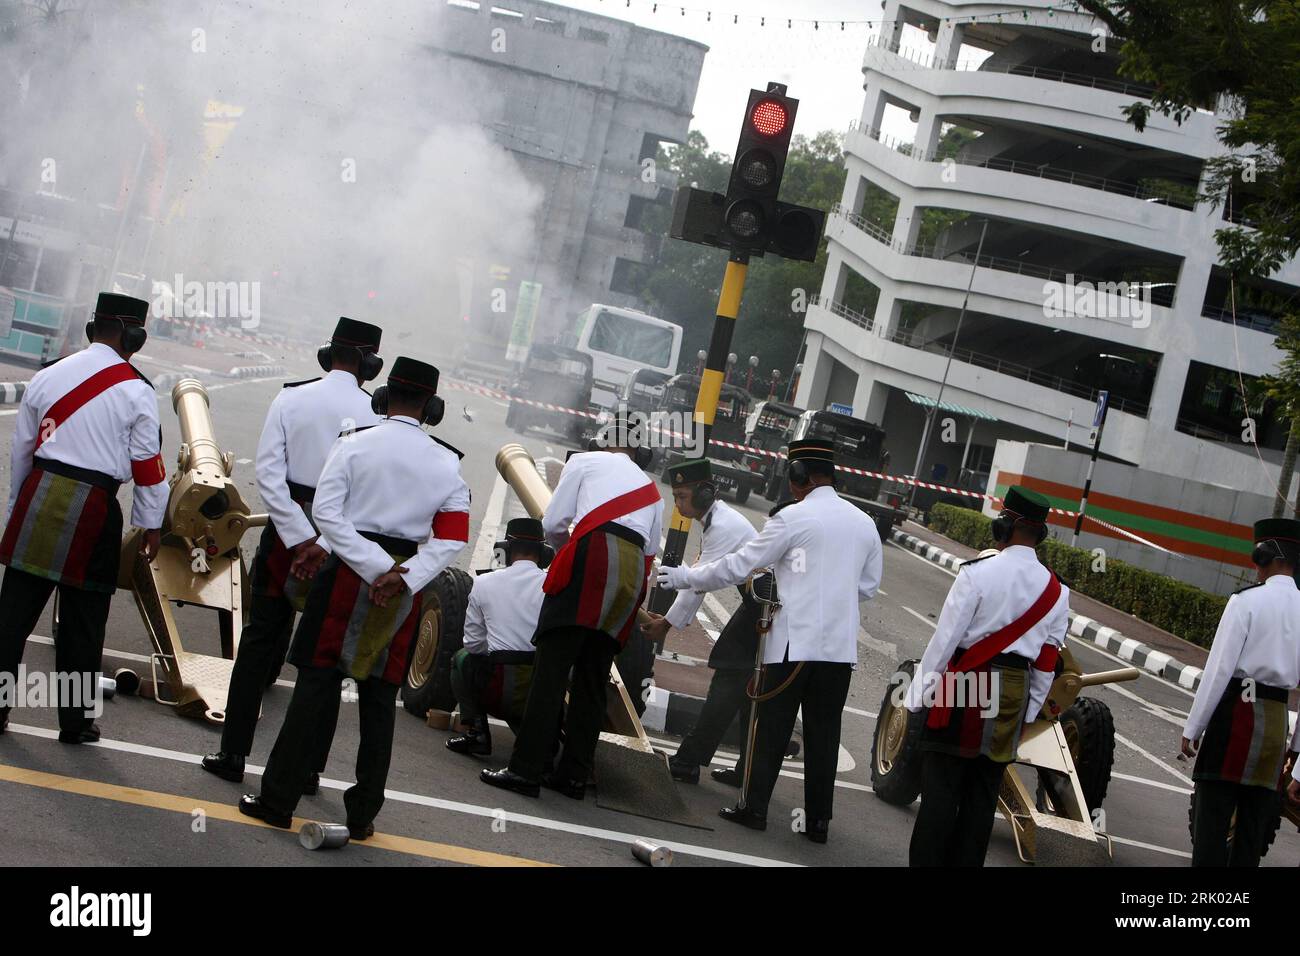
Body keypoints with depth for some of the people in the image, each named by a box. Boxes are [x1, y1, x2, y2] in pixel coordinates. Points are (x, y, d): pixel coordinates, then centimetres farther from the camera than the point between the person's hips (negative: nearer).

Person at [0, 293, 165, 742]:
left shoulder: (48, 376, 8)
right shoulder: (136, 391, -5)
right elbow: (147, 463, -2)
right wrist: (152, 524, 9)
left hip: (39, 496, 3)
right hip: (93, 508, -3)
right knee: (81, 623, 6)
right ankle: (76, 721, 14)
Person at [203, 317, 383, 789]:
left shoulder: (291, 399, -2)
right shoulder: (376, 414, -6)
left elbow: (269, 473, -10)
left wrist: (302, 540, -14)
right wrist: (327, 546, -13)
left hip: (287, 532, 1)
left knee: (260, 641, 10)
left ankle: (233, 753, 12)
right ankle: (309, 766, 12)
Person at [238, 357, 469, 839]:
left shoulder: (354, 445, -4)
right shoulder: (446, 463, 3)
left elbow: (326, 512, -11)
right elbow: (452, 537, -3)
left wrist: (375, 568, -13)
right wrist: (404, 579, -11)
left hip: (349, 574, -2)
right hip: (406, 586, 2)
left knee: (316, 685, 4)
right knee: (379, 698, 10)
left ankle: (278, 799, 6)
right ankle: (363, 814, 15)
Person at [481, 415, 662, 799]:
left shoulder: (584, 462, 17)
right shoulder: (652, 490, 30)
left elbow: (552, 524, 10)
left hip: (593, 555, -5)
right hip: (635, 571, 5)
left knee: (551, 668, -8)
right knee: (592, 679, 9)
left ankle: (526, 769, -14)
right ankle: (574, 774, 7)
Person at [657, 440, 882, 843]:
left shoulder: (793, 518, -8)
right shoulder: (865, 523, 8)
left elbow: (738, 566, -4)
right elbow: (868, 586, 17)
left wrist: (684, 576, 6)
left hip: (795, 642, -4)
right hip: (841, 647, 4)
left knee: (772, 729, 5)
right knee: (824, 734, 8)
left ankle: (755, 808, 10)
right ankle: (818, 820, 10)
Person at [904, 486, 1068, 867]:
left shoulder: (978, 573, -13)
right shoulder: (1057, 591, 3)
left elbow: (945, 639, -12)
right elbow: (1046, 664, 8)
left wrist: (917, 695, -5)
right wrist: (1029, 712, 17)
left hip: (965, 684, -5)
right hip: (1014, 694, 5)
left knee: (940, 789, 1)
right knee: (982, 794, 12)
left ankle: (926, 861, 2)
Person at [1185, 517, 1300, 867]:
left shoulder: (1247, 601, -8)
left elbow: (1219, 669, -12)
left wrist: (1193, 728, -6)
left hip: (1238, 710, -5)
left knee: (1213, 812, -3)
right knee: (1254, 818, 11)